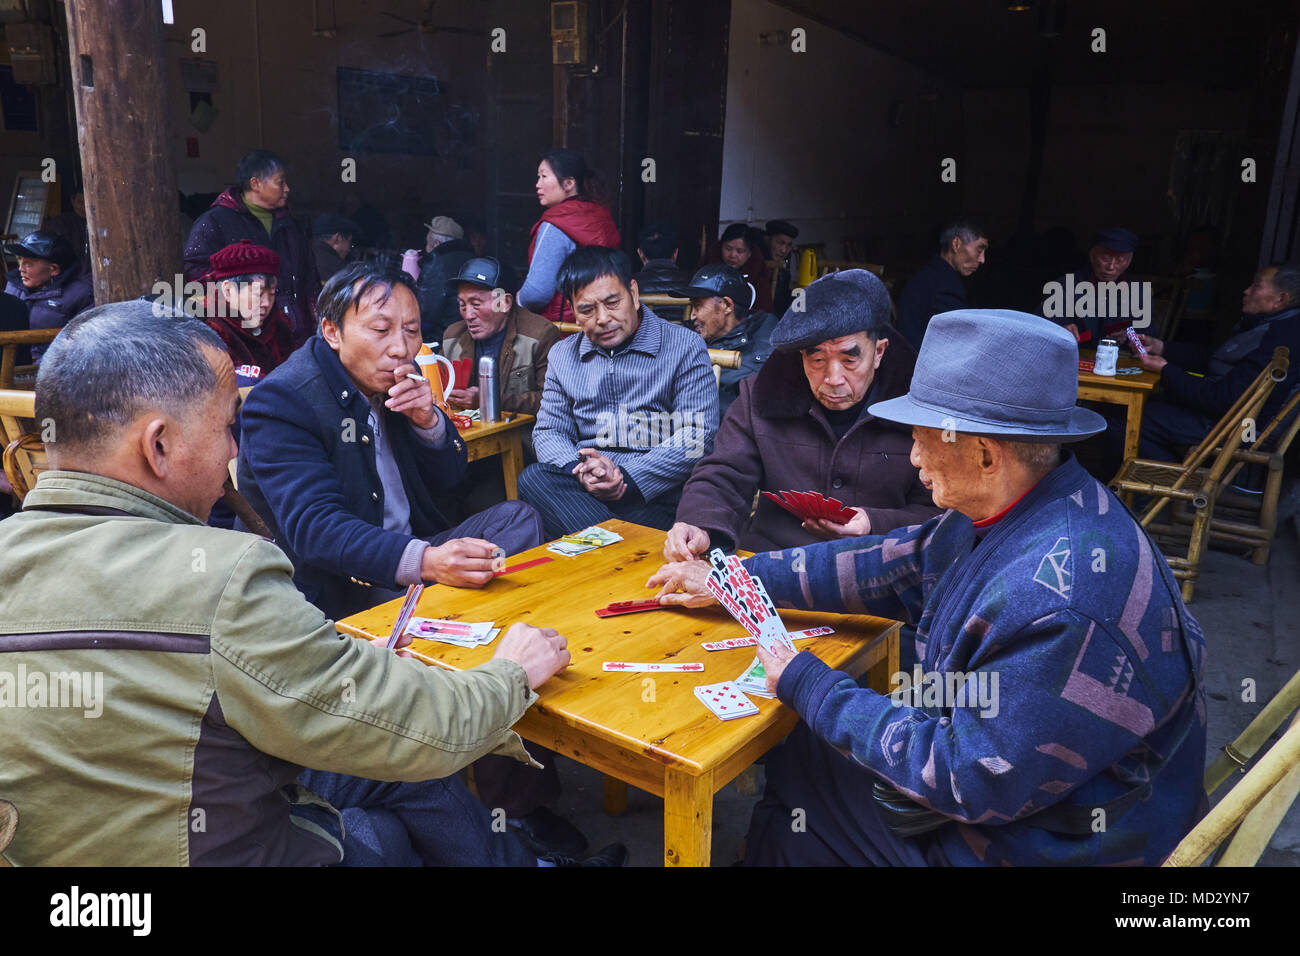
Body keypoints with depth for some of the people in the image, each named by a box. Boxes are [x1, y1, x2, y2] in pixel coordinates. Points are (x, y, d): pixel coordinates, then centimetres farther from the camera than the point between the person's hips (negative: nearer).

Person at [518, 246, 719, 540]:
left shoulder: (684, 347, 2)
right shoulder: (563, 355, 16)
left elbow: (697, 438, -6)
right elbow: (548, 432, 16)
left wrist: (627, 477, -16)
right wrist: (579, 469, -8)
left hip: (654, 492, -5)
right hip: (581, 488, 6)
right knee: (532, 479, -29)